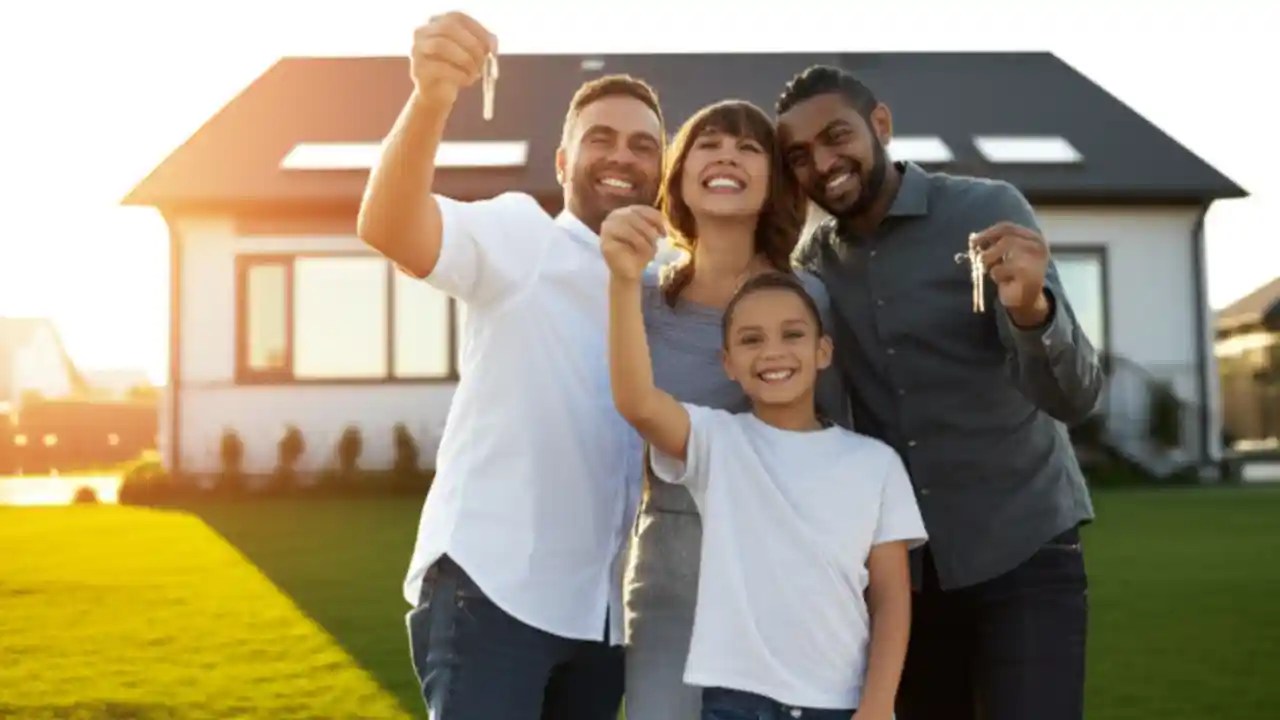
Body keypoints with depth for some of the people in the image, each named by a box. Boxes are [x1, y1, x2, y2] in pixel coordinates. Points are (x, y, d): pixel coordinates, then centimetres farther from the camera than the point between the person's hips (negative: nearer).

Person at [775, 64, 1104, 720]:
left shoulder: (987, 210, -10)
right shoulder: (812, 261, 3)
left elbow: (1073, 396, -18)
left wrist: (1030, 308, -38)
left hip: (1022, 549, -4)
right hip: (898, 561, 4)